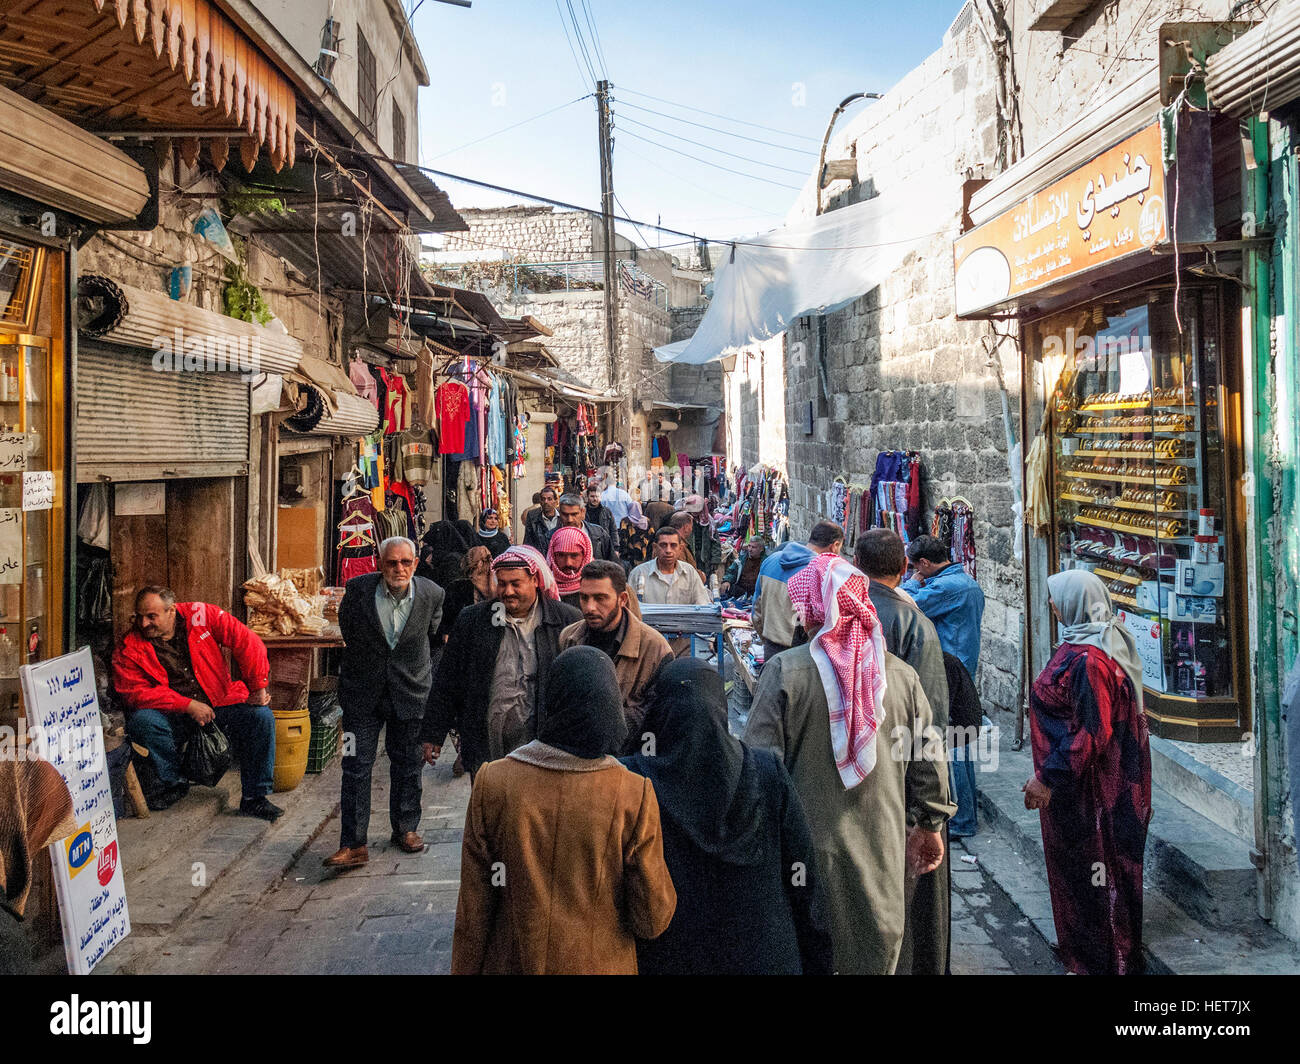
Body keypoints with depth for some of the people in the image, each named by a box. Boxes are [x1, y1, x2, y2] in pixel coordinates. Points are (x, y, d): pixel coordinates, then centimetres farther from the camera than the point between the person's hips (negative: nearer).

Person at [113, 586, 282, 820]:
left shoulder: (201, 615, -6)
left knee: (262, 717, -24)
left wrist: (259, 688, -14)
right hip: (174, 716, 0)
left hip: (221, 701, 0)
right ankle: (172, 783, -4)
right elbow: (135, 692, -12)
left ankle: (254, 798, -13)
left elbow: (246, 642, -8)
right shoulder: (130, 648, -5)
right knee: (141, 720, -29)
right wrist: (189, 706, -21)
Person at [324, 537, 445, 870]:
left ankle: (405, 828, 31)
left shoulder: (432, 594, -8)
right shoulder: (358, 589, -11)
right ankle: (354, 844, 5)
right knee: (356, 766, -1)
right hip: (363, 692, 0)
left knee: (407, 764, 13)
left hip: (410, 690, 1)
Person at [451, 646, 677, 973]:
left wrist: (464, 968, 5)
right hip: (599, 963, -1)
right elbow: (652, 921, -12)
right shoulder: (635, 795, -20)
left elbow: (472, 910, -9)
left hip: (511, 962, 1)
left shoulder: (492, 784, -17)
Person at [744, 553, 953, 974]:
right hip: (881, 850, 3)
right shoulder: (902, 674, -2)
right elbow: (929, 760, 5)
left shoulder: (784, 670, -12)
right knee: (875, 953, 18)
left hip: (807, 845, -3)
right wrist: (931, 824, 19)